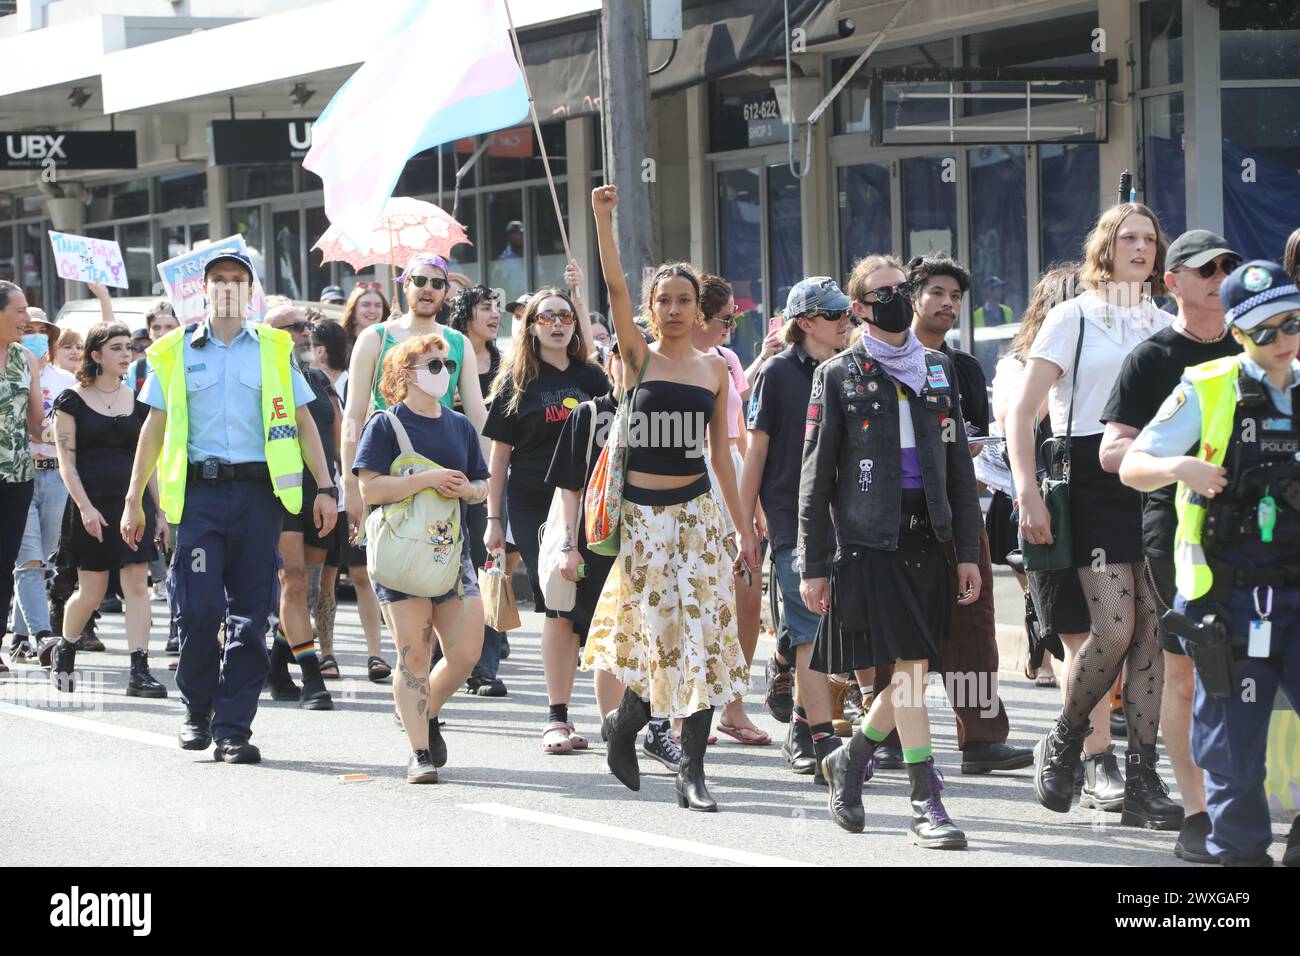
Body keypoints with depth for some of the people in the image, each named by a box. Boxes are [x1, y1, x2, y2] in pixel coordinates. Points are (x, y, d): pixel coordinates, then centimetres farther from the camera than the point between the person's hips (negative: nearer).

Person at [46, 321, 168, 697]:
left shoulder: (137, 402, 10)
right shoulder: (73, 401, -2)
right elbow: (67, 462, -5)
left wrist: (160, 512, 10)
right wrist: (85, 507, -15)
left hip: (133, 500, 3)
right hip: (91, 503, -3)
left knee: (137, 585, -8)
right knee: (91, 592, 2)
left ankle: (140, 670, -10)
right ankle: (64, 648, 30)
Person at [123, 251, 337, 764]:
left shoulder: (274, 349, 11)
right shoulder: (175, 352, 10)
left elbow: (303, 421, 12)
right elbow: (154, 429, 13)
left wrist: (325, 488, 4)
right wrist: (133, 500, 10)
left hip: (257, 491, 1)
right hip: (198, 491, -1)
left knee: (250, 614, -1)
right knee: (198, 608, -10)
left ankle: (233, 728, 4)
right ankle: (197, 707, 13)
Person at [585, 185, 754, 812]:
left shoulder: (714, 368, 9)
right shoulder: (637, 356, 1)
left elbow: (720, 453, 12)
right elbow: (614, 285, -12)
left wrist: (743, 528, 10)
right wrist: (603, 218, -23)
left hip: (696, 512, 3)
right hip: (641, 512, -3)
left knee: (702, 632, -5)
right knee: (658, 631, -6)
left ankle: (691, 769, -2)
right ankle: (624, 726, 23)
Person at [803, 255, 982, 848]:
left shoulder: (938, 370, 13)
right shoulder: (838, 376, 1)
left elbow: (958, 464, 15)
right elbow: (816, 476, 1)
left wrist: (968, 551, 9)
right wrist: (813, 566, -4)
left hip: (927, 540, 5)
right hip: (868, 539, -5)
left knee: (911, 672, 5)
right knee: (907, 668, -11)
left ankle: (849, 760, 30)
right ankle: (926, 806, -9)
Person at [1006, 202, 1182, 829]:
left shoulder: (1164, 327, 16)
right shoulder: (1073, 318, 1)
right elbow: (1021, 412, -4)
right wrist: (1027, 492, -14)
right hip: (1092, 487, -5)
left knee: (1154, 633, -3)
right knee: (1115, 631, -15)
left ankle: (1141, 783, 0)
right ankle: (1062, 744, 9)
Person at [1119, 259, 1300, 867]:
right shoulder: (1206, 390, 0)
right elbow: (1131, 467, 1)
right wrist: (1178, 467, -18)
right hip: (1228, 597, -2)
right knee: (1233, 745, 2)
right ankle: (1240, 851, 16)